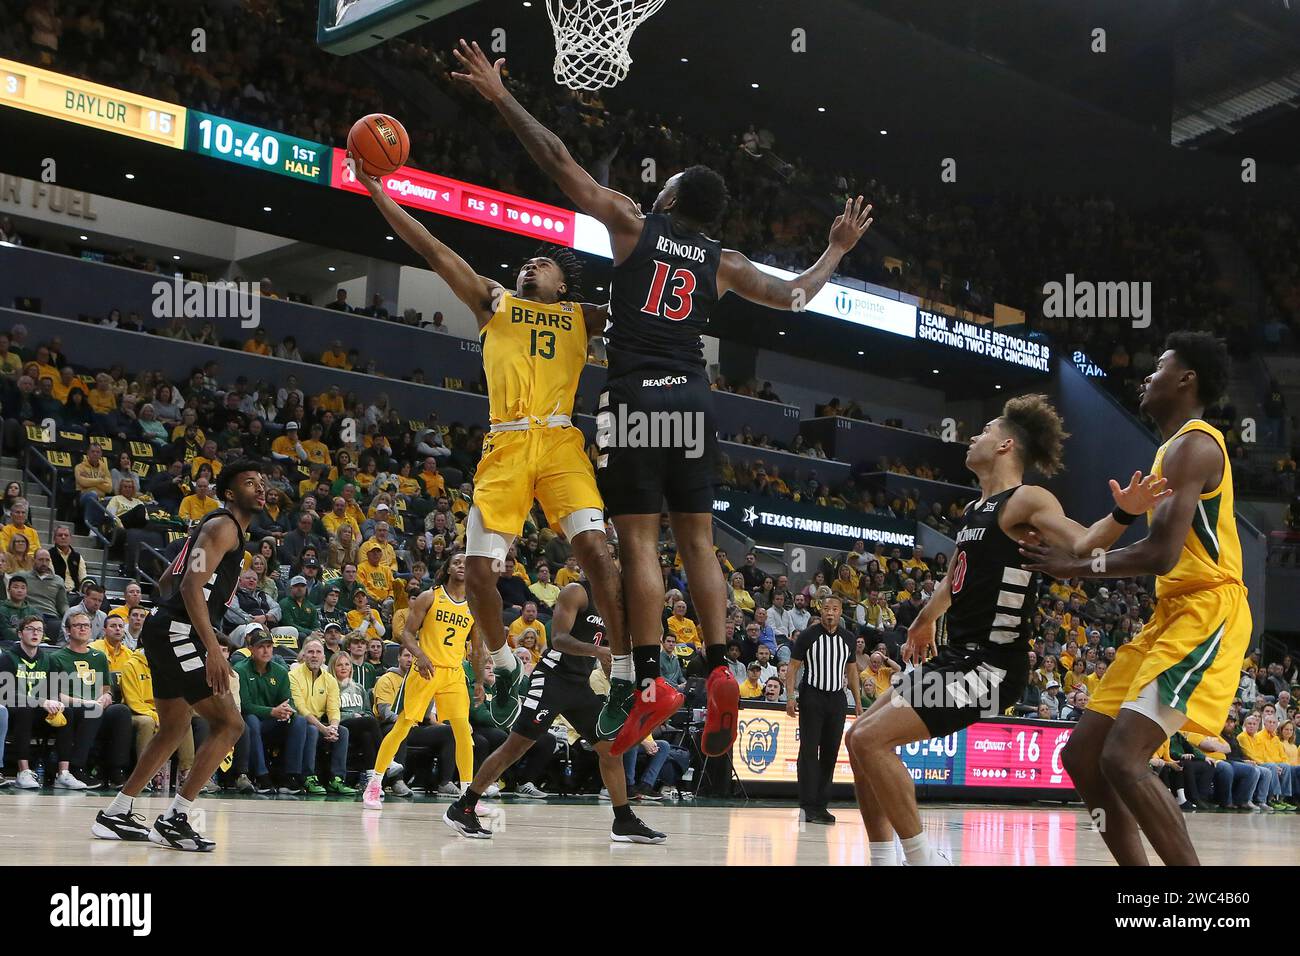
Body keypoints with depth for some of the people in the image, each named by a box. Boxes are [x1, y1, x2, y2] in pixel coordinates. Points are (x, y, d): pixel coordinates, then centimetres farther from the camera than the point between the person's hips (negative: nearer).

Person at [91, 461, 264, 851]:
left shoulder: (216, 526, 21)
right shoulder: (223, 526, -10)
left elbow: (166, 582, 27)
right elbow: (191, 586, -23)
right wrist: (213, 649, -30)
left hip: (168, 632, 11)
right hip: (179, 633, -11)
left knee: (174, 729, 19)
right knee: (229, 724, -9)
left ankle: (116, 814, 23)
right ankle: (174, 819, -9)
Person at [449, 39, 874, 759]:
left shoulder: (632, 223, 5)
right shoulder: (722, 262, 13)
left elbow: (557, 160, 2)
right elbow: (794, 295, 21)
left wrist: (500, 97, 8)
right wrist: (838, 249, 37)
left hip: (635, 397, -4)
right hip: (692, 401, 4)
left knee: (638, 541, -5)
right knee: (697, 541, 8)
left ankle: (649, 682, -10)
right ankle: (719, 671, -1)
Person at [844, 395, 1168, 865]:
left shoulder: (1026, 500, -11)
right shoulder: (975, 509, 16)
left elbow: (1082, 545, -28)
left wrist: (1122, 514, -48)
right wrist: (925, 621, 50)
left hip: (991, 665, -10)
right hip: (958, 655, 10)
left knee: (871, 739, -19)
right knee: (858, 738, 10)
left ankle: (922, 857, -10)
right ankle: (883, 860, 13)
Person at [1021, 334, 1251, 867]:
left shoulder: (1192, 445, -12)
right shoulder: (1178, 448, 21)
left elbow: (1161, 555, -22)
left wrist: (1079, 567, -11)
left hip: (1207, 613, -10)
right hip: (1174, 614, 11)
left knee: (1123, 759, -22)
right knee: (1081, 756, 8)